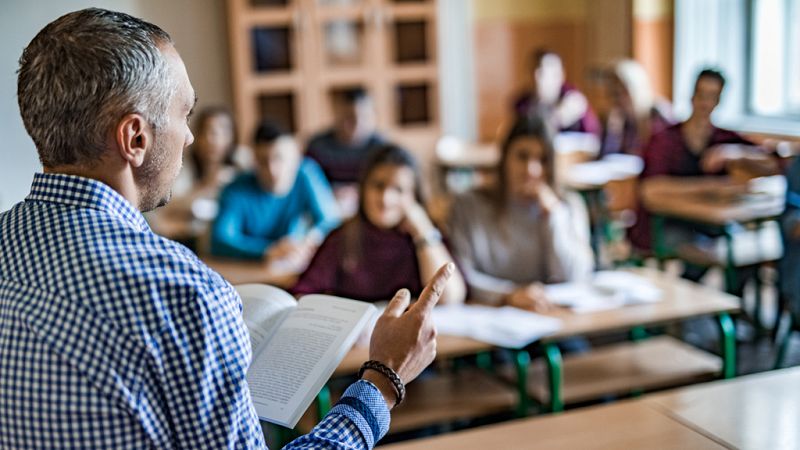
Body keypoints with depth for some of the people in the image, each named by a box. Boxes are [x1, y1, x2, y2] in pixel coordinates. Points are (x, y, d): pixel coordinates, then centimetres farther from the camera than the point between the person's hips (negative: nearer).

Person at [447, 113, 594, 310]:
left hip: (551, 316, 1)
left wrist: (553, 213, -6)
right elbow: (462, 276, -8)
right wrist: (509, 295, -24)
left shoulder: (570, 208, 9)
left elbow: (574, 278, -2)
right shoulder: (468, 206, 3)